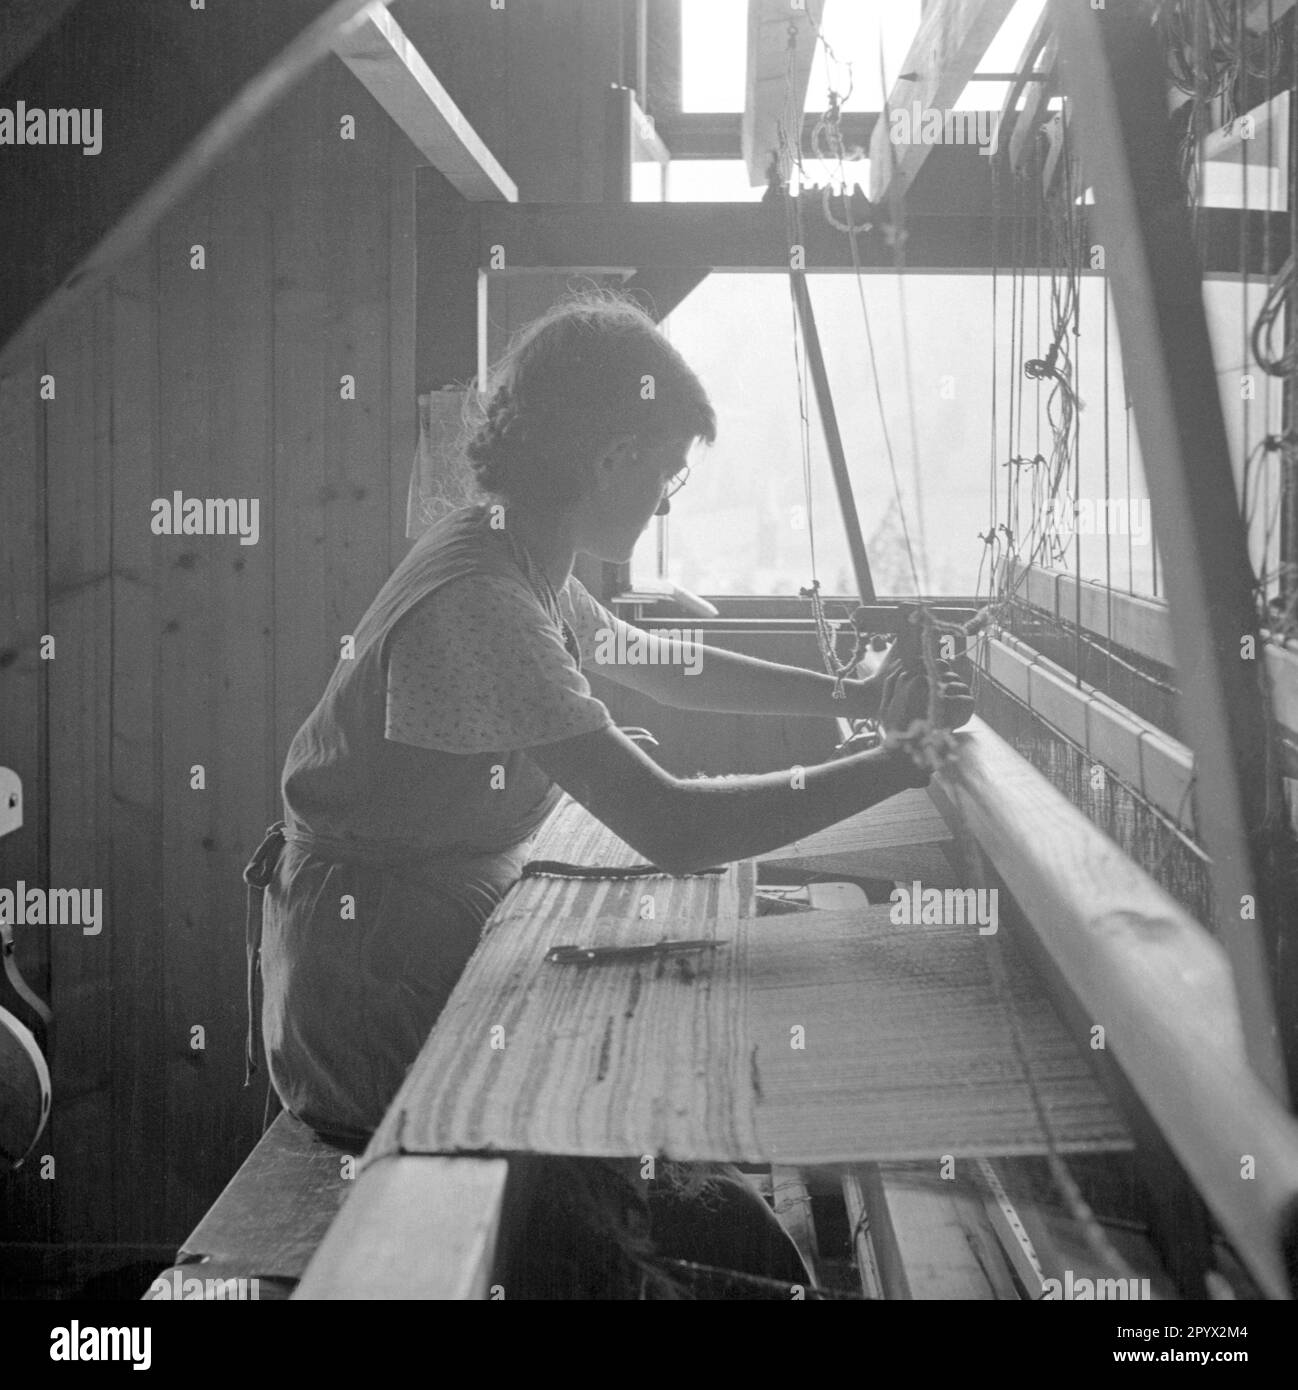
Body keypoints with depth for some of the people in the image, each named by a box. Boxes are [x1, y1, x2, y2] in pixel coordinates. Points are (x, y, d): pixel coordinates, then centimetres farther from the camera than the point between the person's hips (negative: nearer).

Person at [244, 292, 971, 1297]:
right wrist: (903, 767, -27)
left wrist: (852, 697, 13)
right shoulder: (479, 600, -30)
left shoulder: (527, 566, 3)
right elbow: (672, 827, -34)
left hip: (437, 930, 10)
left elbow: (663, 667, 22)